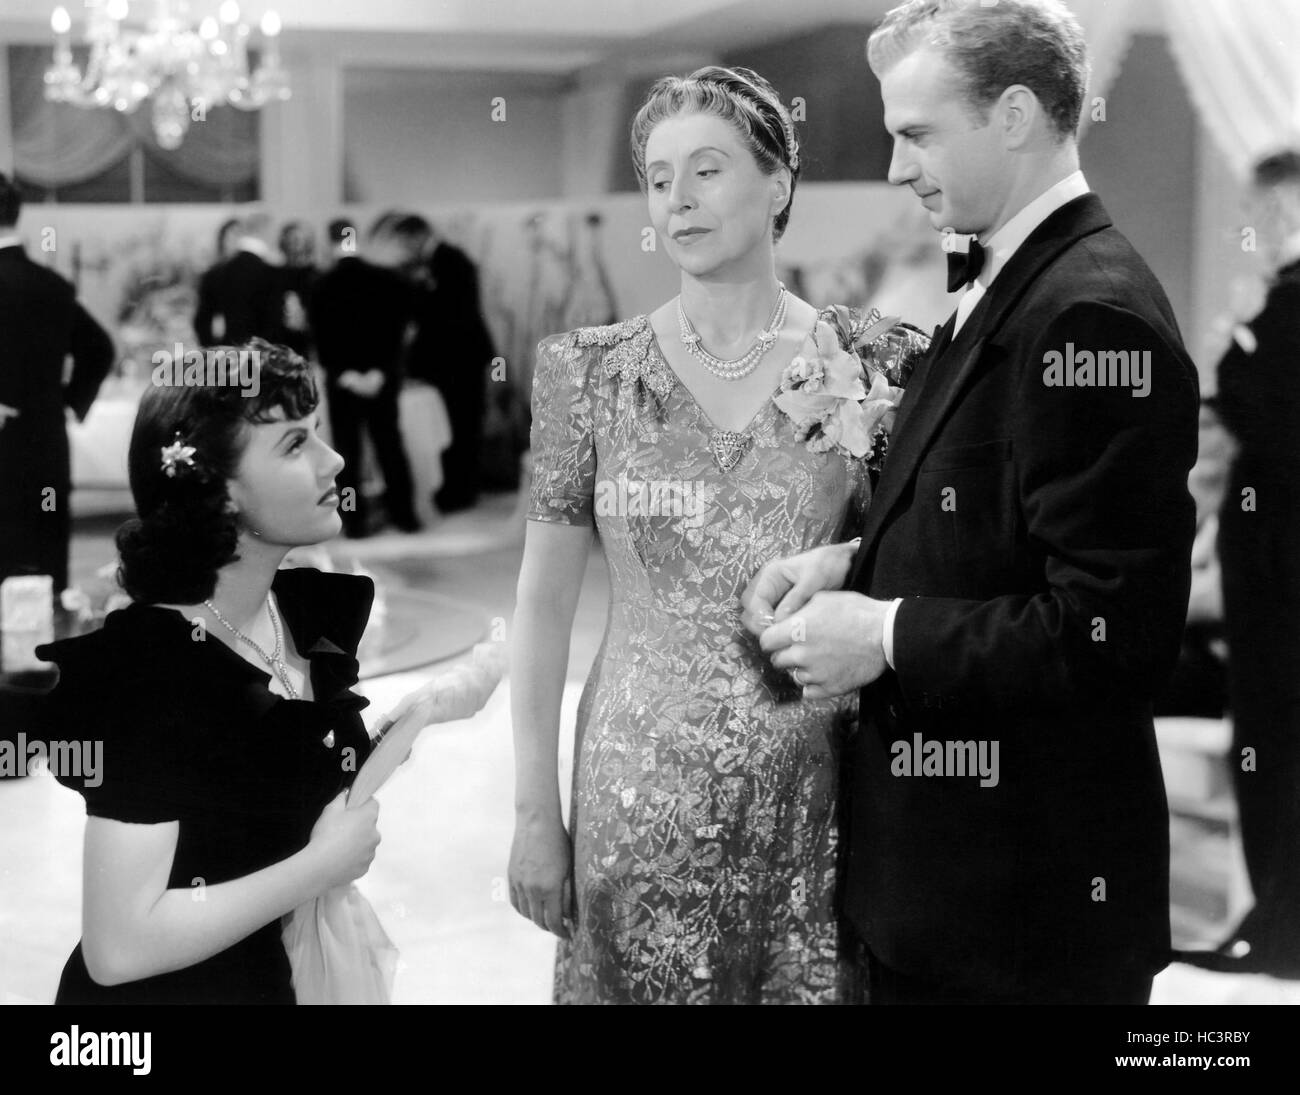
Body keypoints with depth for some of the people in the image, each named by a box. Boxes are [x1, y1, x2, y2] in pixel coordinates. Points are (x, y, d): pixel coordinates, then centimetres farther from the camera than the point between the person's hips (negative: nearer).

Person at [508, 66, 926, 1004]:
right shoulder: (592, 370, -1)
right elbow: (544, 603, 1)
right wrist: (535, 810, 0)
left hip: (813, 795, 0)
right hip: (640, 791, 0)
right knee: (641, 979, 11)